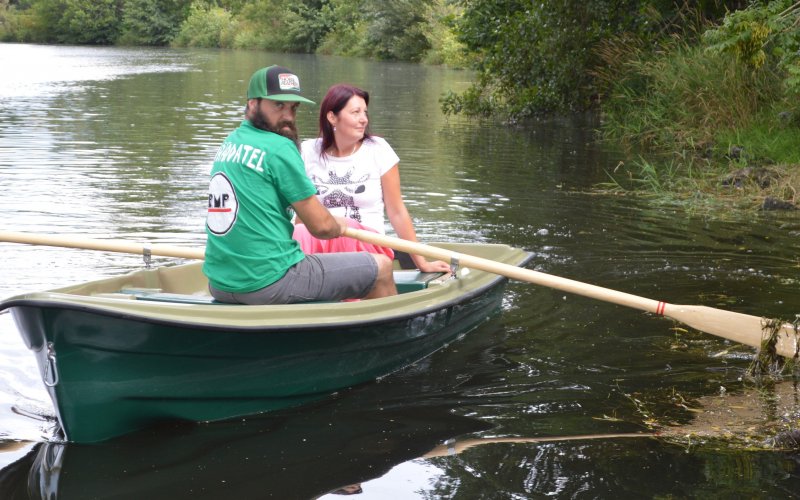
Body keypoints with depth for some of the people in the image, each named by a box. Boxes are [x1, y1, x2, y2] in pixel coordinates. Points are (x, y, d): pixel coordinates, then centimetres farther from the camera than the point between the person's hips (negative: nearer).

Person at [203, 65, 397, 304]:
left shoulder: (228, 144, 11)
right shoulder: (278, 147, -14)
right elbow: (320, 226, -11)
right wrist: (339, 226, 12)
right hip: (269, 283, -9)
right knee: (381, 268, 6)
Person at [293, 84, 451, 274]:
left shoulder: (378, 150, 4)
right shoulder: (308, 151, 8)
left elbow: (397, 212, 7)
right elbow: (302, 215, 12)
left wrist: (421, 263, 7)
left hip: (369, 246, 0)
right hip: (318, 245, 1)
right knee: (298, 235, -36)